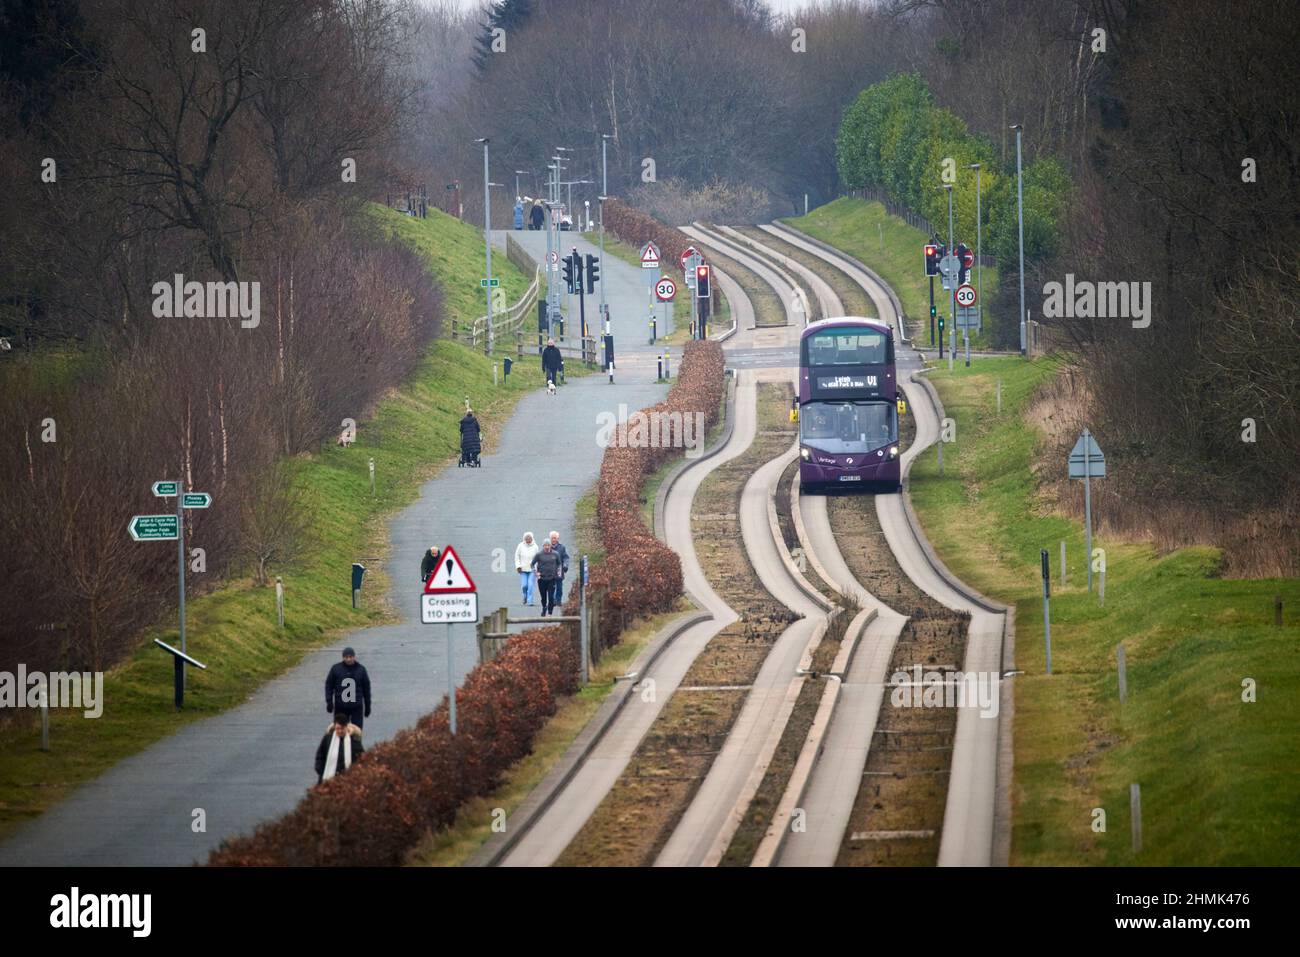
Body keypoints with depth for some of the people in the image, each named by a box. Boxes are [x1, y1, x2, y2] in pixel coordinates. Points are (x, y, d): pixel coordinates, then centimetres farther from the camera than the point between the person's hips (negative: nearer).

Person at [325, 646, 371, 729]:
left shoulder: (361, 669, 4)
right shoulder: (336, 669, 2)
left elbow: (366, 688, 10)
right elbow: (328, 685, 6)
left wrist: (368, 706, 11)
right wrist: (329, 702, -3)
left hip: (357, 707, 0)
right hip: (340, 707, 0)